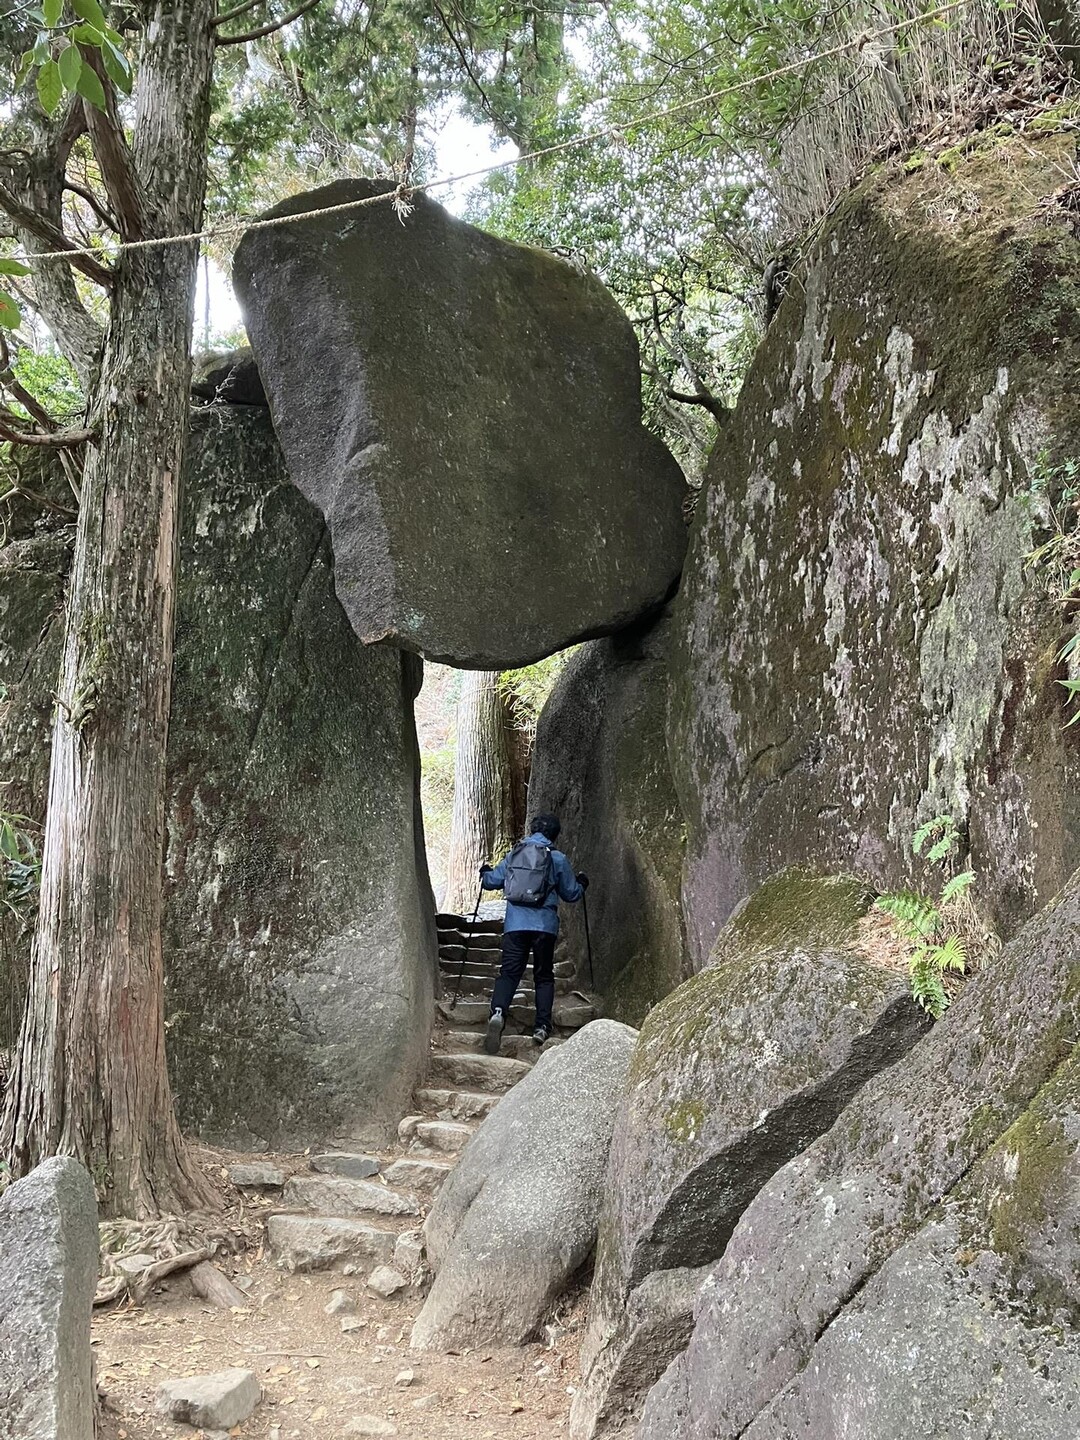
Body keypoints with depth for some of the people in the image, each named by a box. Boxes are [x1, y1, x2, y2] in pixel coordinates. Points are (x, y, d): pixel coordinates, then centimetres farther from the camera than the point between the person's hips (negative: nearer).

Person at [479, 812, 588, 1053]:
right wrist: (582, 884, 32)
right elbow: (571, 894, 10)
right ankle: (542, 1027, 4)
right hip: (545, 925, -1)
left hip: (514, 924, 1)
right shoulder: (558, 859, 3)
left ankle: (498, 1011, -26)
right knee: (544, 976, 12)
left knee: (509, 972, 1)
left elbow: (491, 881, 16)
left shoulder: (513, 855, 10)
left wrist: (485, 873, 39)